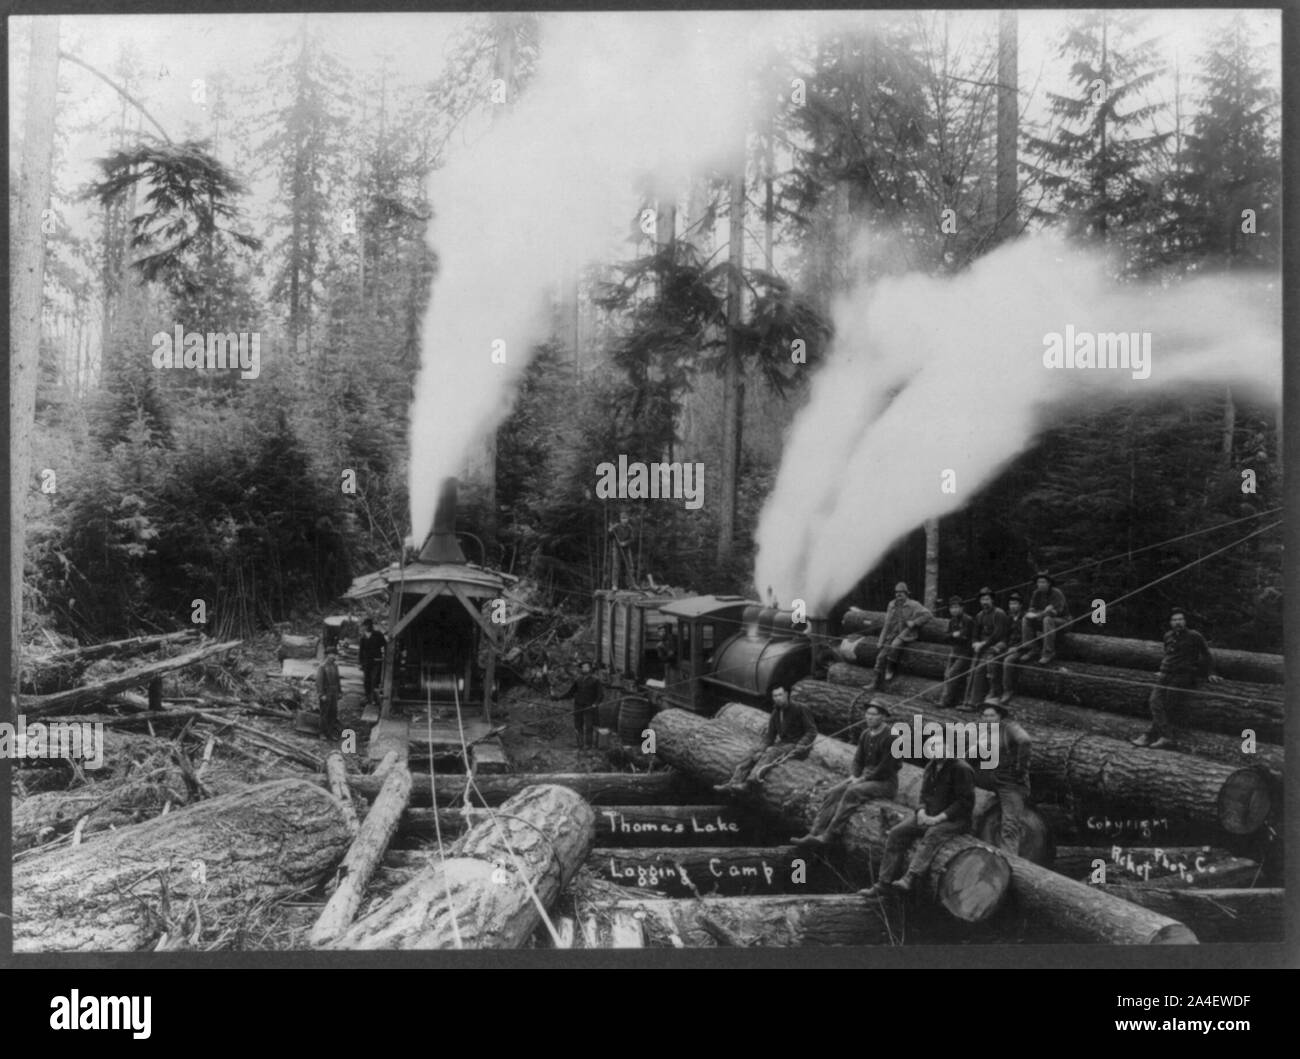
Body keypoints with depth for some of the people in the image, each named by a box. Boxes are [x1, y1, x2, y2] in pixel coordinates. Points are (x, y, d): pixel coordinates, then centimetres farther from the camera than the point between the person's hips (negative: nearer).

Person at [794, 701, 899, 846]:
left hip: (886, 783, -8)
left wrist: (862, 779, -15)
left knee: (852, 792, -33)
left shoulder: (890, 737, -15)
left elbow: (885, 768, -17)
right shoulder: (865, 734, 10)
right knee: (832, 793, -14)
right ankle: (815, 833, -22)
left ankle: (828, 835, -35)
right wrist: (854, 776, -4)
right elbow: (858, 759, 15)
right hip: (865, 779, 8)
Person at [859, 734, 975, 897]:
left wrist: (939, 818, -22)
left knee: (932, 834, -38)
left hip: (956, 819, -7)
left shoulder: (961, 769, -13)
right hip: (930, 815, 7)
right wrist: (922, 811, -4)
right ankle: (883, 883, -9)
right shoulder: (931, 767, 11)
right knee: (896, 833, -9)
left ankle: (909, 878, -51)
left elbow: (965, 802, -18)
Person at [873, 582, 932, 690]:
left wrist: (914, 622, -17)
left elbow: (928, 615, -10)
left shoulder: (913, 605, -4)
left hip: (906, 633, -5)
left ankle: (890, 671, -18)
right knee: (881, 656, -13)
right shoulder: (892, 605, 11)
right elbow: (887, 624, 13)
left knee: (895, 645, -36)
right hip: (893, 634, 5)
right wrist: (881, 641, 7)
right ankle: (877, 684, -9)